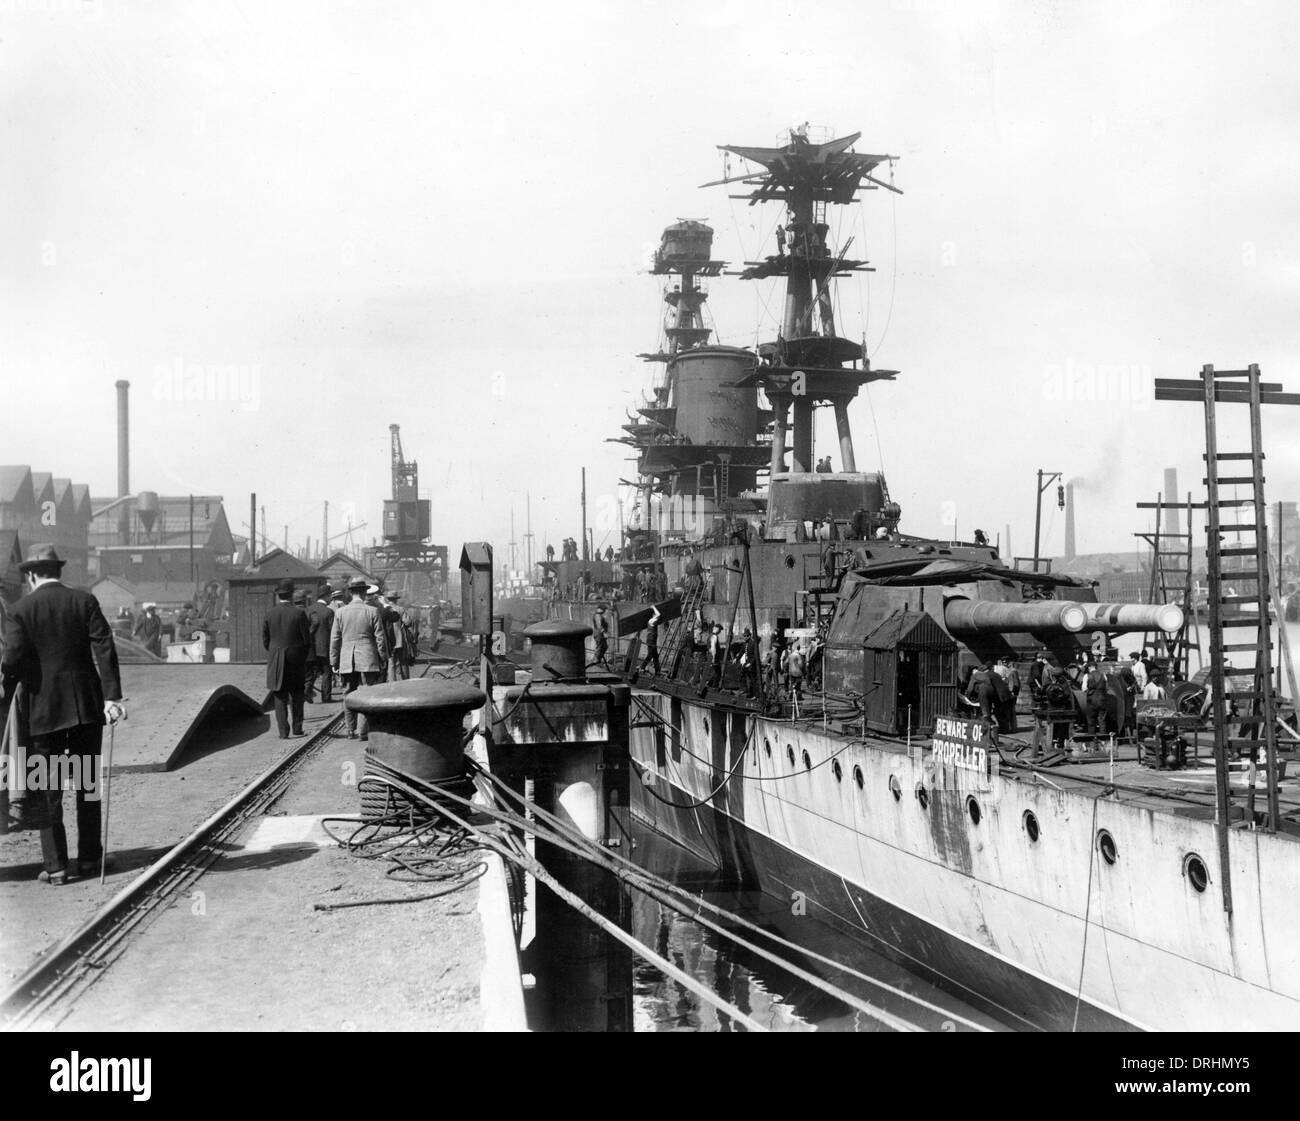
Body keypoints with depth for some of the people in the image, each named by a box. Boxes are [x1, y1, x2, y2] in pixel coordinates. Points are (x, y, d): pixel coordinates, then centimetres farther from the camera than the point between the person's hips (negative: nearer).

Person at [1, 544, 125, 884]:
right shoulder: (85, 601, 1)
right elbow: (104, 649, -8)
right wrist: (112, 696, -11)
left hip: (44, 709, -2)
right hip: (87, 704, 2)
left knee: (48, 790, 5)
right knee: (88, 782, 15)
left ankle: (56, 865, 3)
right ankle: (89, 856, 22)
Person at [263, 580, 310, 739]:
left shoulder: (269, 614, -4)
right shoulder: (299, 613, -11)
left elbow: (265, 640, 2)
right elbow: (307, 639, -7)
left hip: (276, 661, 1)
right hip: (296, 659, -1)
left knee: (280, 696, 6)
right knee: (296, 695, 13)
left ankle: (283, 731, 2)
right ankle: (296, 728, 13)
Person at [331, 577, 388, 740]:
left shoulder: (340, 612, 1)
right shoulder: (372, 611, -5)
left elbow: (334, 640, 4)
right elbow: (380, 638, -3)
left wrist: (334, 662, 11)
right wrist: (383, 659, 6)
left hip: (347, 661, 2)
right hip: (368, 659, -2)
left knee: (348, 695, 11)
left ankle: (351, 731, 14)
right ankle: (364, 731, -2)